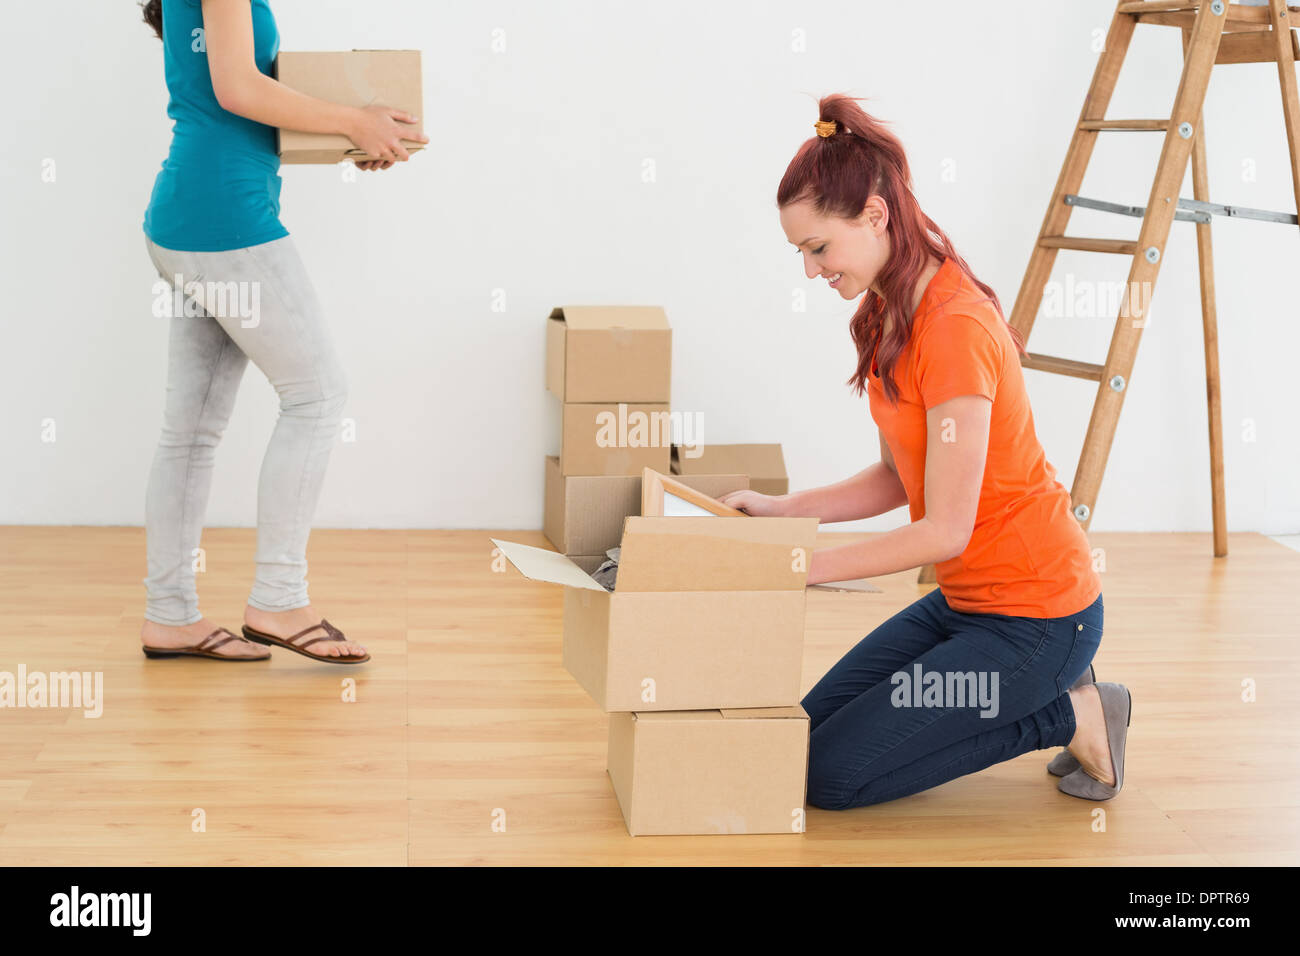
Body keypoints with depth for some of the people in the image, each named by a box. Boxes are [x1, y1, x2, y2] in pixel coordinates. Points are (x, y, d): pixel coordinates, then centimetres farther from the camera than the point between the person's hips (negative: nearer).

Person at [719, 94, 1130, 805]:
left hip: (1034, 615, -9)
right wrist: (781, 509, -1)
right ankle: (1037, 691, 16)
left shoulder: (955, 327, -26)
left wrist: (802, 566, -19)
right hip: (965, 599, 9)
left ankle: (1073, 716, 1)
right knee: (811, 727, 13)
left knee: (830, 774, -8)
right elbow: (897, 477, 10)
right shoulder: (889, 314, 4)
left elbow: (945, 529, -25)